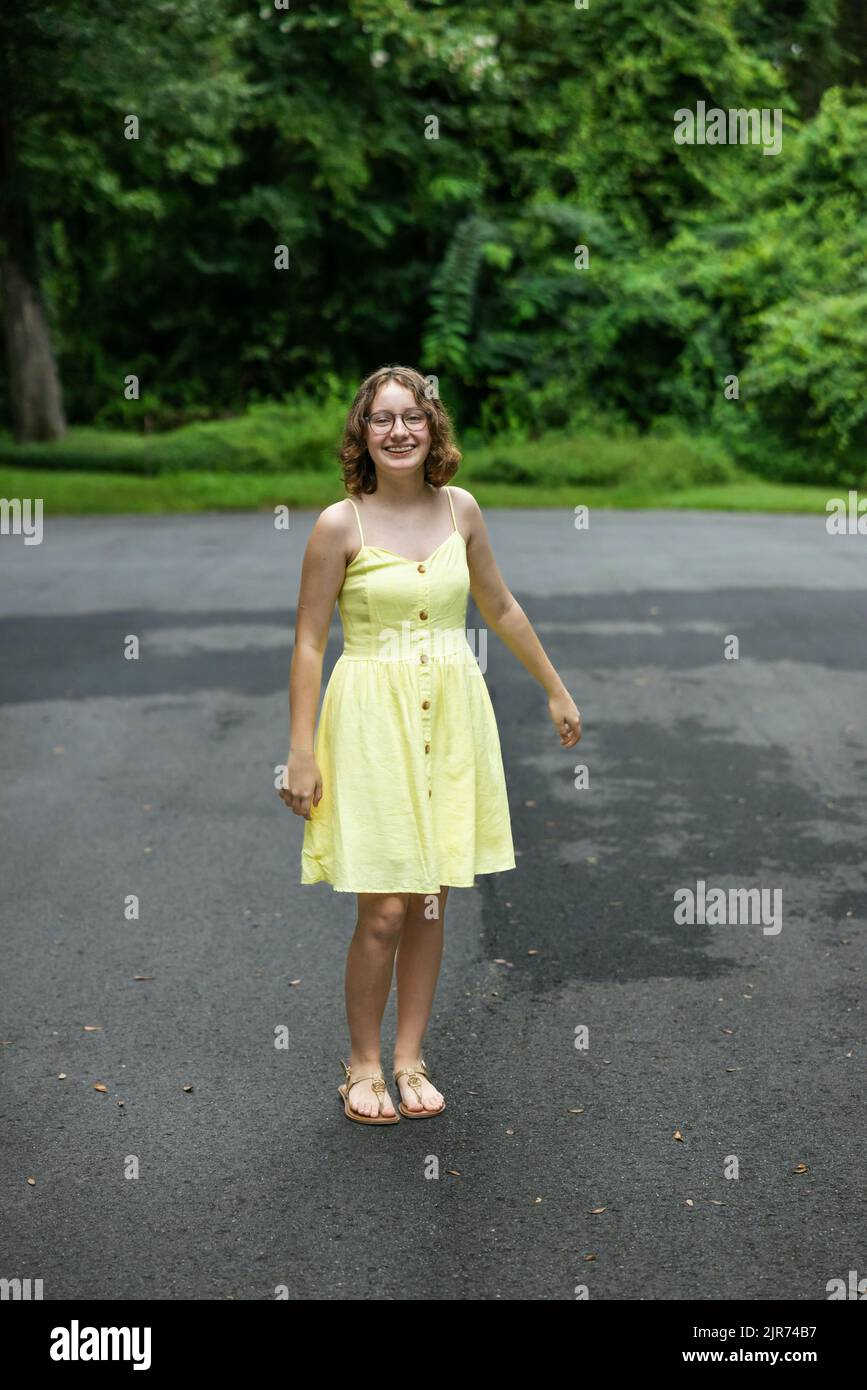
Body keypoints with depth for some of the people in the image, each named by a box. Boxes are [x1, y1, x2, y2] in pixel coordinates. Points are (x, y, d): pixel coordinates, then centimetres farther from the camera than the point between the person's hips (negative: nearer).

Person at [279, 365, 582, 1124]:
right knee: (384, 911, -5)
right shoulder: (340, 524, -7)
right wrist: (300, 752, -10)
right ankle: (363, 1064, 15)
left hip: (451, 716, 4)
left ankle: (409, 1059, 22)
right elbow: (308, 644, -5)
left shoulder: (460, 509, 4)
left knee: (431, 903, 9)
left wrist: (557, 690, 21)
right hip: (373, 718, -4)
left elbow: (502, 608, 17)